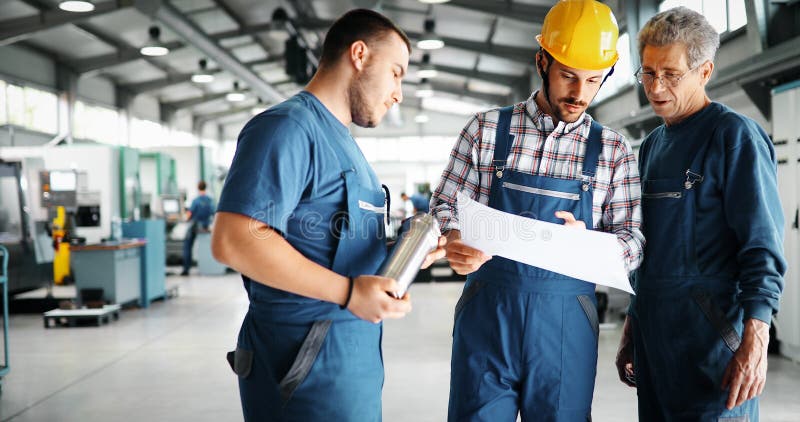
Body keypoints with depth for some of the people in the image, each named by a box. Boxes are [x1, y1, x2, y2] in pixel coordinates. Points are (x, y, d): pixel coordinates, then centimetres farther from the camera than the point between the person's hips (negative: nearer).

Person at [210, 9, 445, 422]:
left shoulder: (342, 141, 17)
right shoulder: (289, 127, -14)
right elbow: (234, 240, -25)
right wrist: (348, 291, -26)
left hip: (353, 353, 10)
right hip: (309, 367, -10)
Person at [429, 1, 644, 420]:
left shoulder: (614, 151, 7)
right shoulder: (486, 129, 5)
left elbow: (632, 242, 4)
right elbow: (444, 205, 7)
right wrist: (454, 241, -16)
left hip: (567, 322, 1)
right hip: (487, 311, 0)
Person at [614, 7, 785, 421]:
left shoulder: (735, 135, -6)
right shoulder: (651, 146, 16)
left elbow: (762, 246, -13)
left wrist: (754, 342, -21)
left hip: (712, 339, -7)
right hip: (654, 334, 7)